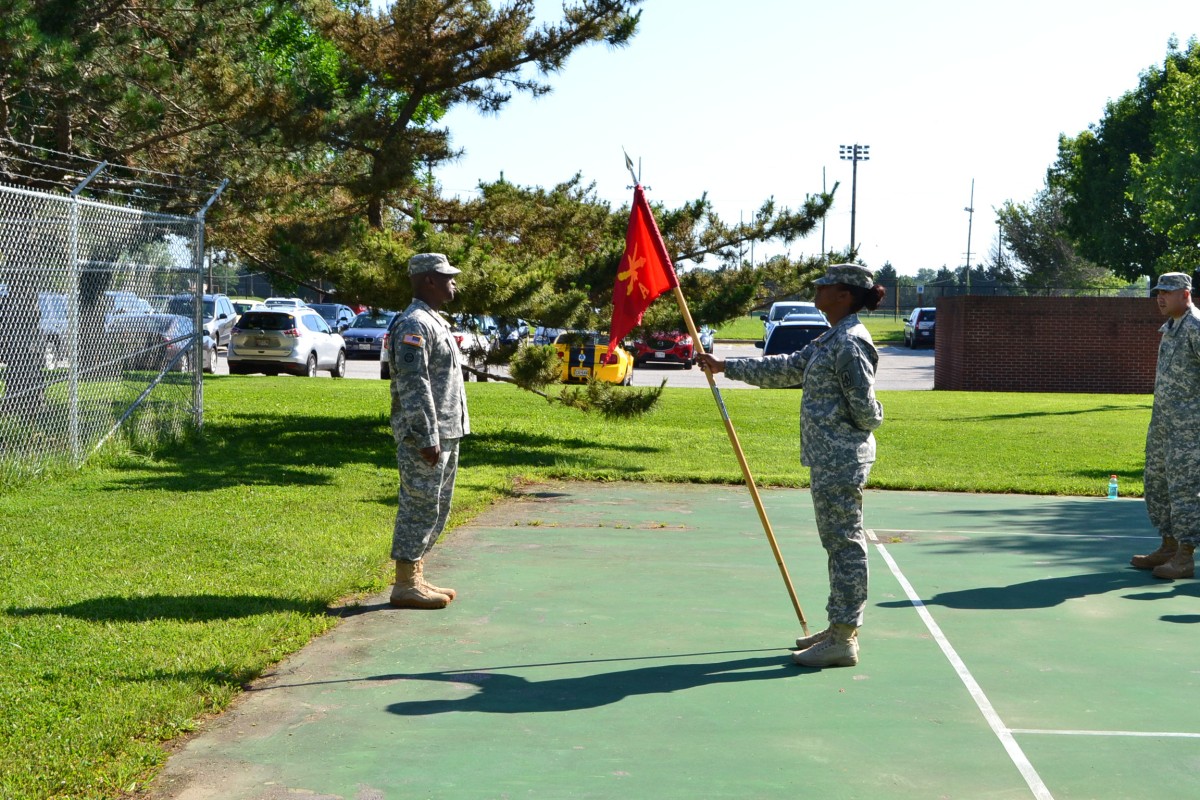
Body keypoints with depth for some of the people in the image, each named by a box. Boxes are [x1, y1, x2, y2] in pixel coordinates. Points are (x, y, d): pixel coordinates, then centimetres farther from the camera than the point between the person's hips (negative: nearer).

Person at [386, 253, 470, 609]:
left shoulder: (433, 322, 18)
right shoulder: (413, 324, -15)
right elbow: (413, 386, -21)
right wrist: (426, 438, -23)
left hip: (445, 434, 10)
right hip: (424, 435, -10)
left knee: (437, 509, 14)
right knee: (420, 507, -7)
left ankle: (416, 578, 21)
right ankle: (405, 586, -1)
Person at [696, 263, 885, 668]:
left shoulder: (850, 343, -17)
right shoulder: (832, 339, 15)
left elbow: (866, 410, -18)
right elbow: (787, 368, 22)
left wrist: (844, 433, 2)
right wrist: (726, 366, 23)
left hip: (841, 460, -10)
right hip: (832, 458, 10)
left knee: (844, 544, -5)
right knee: (840, 543, 15)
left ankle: (843, 641, -1)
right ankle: (839, 628, 23)